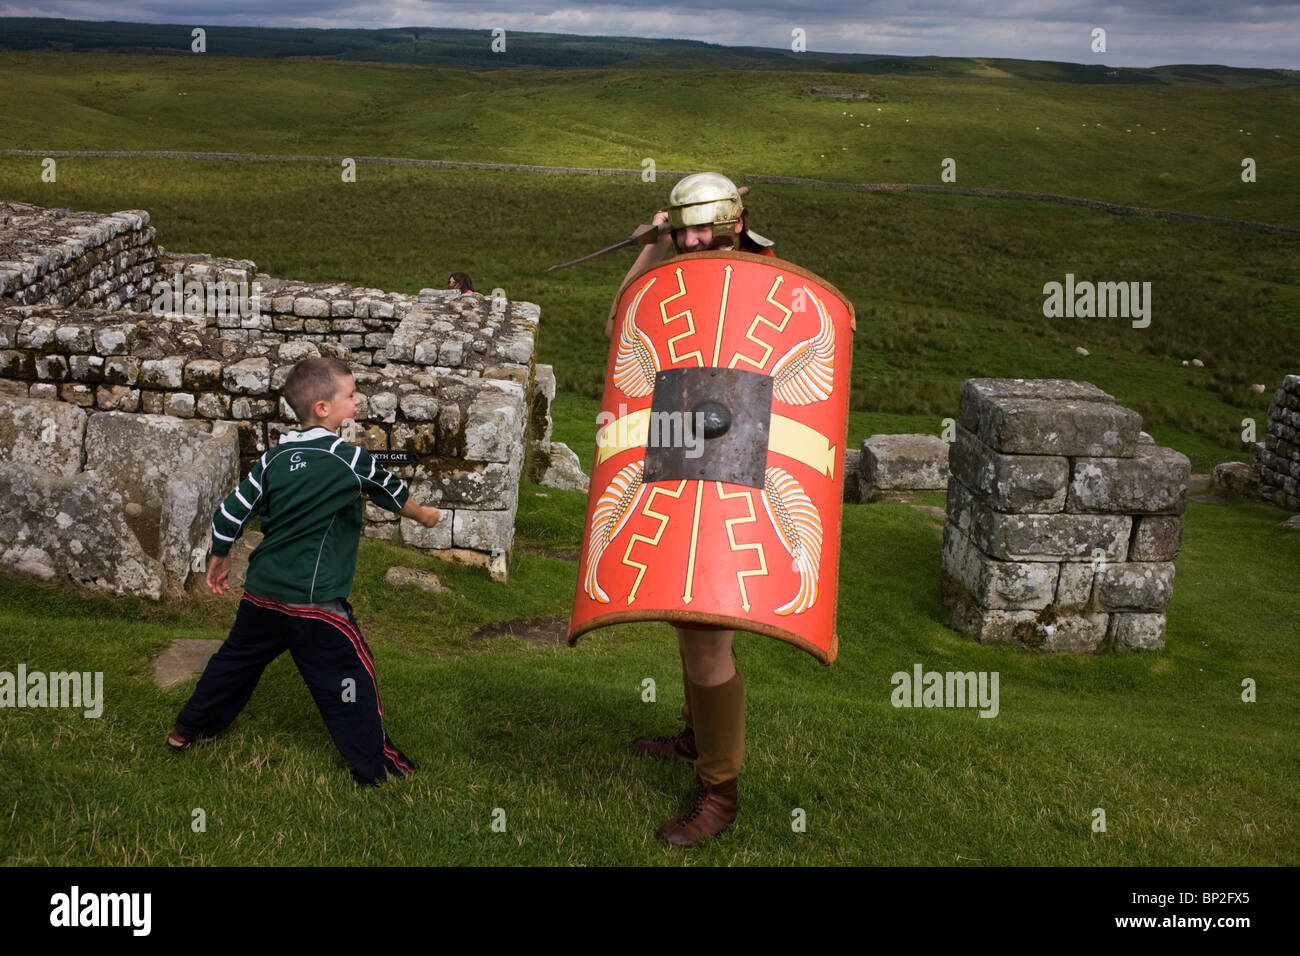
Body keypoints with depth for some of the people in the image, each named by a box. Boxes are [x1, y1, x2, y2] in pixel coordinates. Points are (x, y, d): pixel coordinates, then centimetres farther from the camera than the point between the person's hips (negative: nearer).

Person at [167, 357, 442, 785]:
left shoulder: (275, 458, 4)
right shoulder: (349, 460, -10)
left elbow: (230, 512, 6)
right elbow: (394, 495, 6)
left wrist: (219, 559, 23)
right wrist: (426, 515, 27)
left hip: (261, 591, 7)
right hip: (314, 600, -6)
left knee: (237, 659, 24)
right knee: (349, 673, 5)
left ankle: (188, 730, 40)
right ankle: (374, 762, 12)